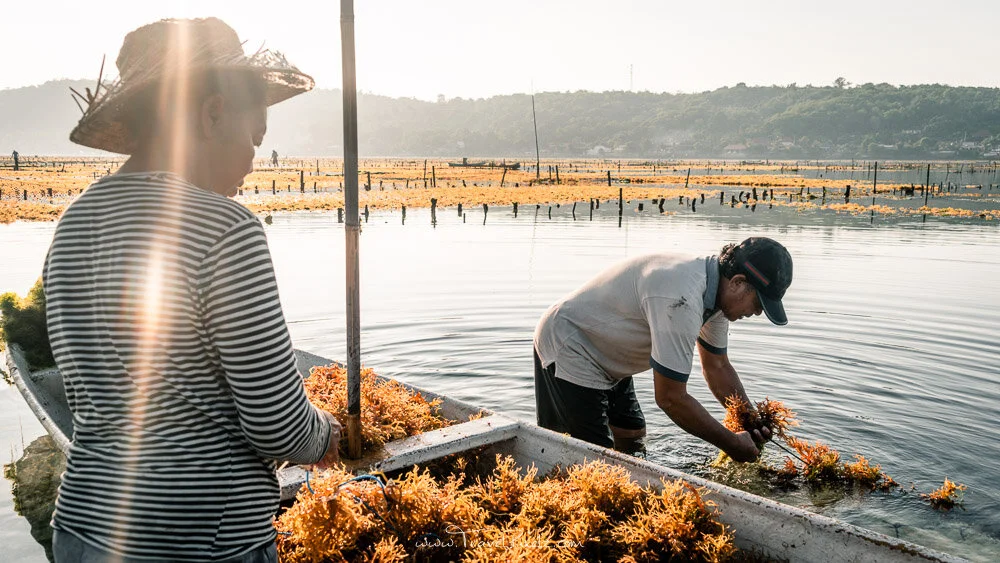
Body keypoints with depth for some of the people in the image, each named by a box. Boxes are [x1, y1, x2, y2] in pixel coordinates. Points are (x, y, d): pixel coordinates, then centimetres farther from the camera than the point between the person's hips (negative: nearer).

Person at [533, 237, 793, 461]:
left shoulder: (715, 291, -3)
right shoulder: (680, 301, -35)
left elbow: (717, 366, 11)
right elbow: (670, 398, -29)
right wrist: (730, 443, -17)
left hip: (606, 359, 10)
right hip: (568, 349, -10)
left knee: (631, 435, 15)